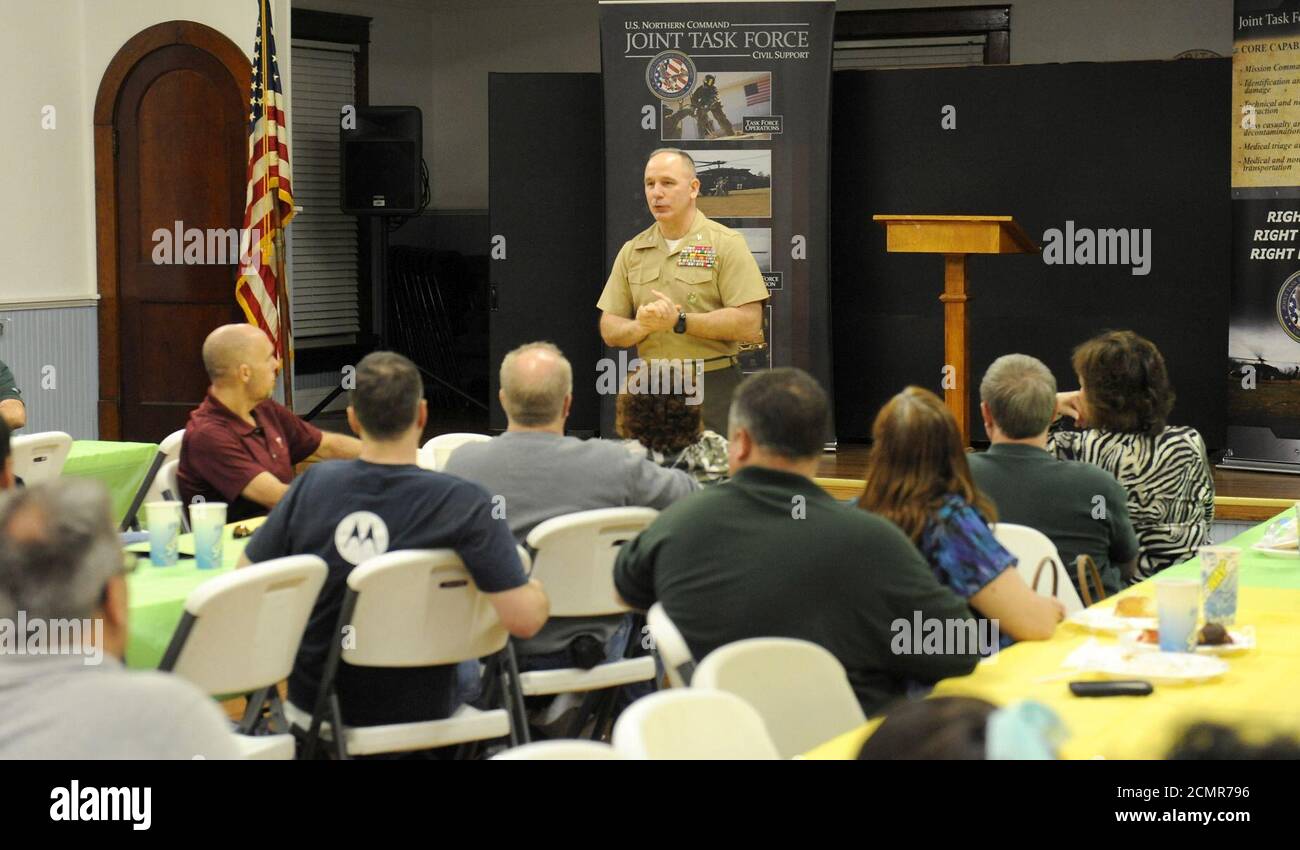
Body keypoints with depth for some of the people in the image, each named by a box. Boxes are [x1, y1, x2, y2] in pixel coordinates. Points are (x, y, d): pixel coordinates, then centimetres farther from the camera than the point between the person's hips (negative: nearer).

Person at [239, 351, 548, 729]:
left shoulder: (311, 485, -11)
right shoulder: (464, 504, -21)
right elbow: (524, 619, -26)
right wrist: (536, 586, -4)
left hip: (313, 700, 3)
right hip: (419, 710, -3)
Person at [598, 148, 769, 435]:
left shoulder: (726, 244, -2)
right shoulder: (631, 251, 12)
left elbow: (749, 324, -11)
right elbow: (609, 331, 11)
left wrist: (679, 321, -16)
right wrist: (641, 327, -12)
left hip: (713, 388, -4)